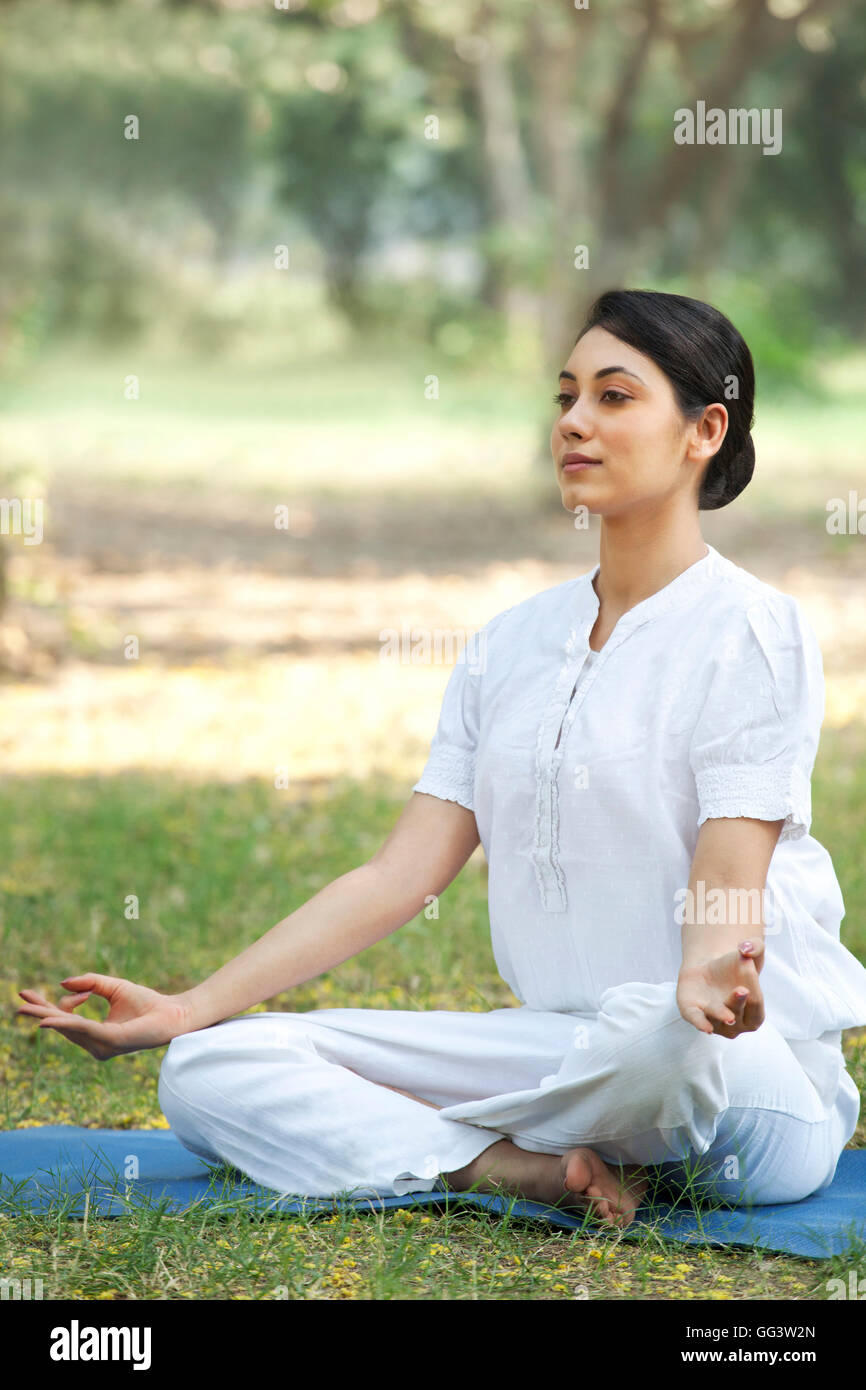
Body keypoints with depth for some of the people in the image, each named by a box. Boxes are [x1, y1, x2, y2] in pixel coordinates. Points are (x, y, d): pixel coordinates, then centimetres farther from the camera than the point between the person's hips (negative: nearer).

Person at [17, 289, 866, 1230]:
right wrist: (188, 1009, -1)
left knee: (666, 1042, -44)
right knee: (208, 1071, -10)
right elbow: (402, 872, 8)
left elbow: (727, 891, -15)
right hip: (563, 1046, 6)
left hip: (754, 1060, -6)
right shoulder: (512, 642, 15)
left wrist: (707, 984, -41)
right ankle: (535, 1168, -22)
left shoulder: (751, 630, -4)